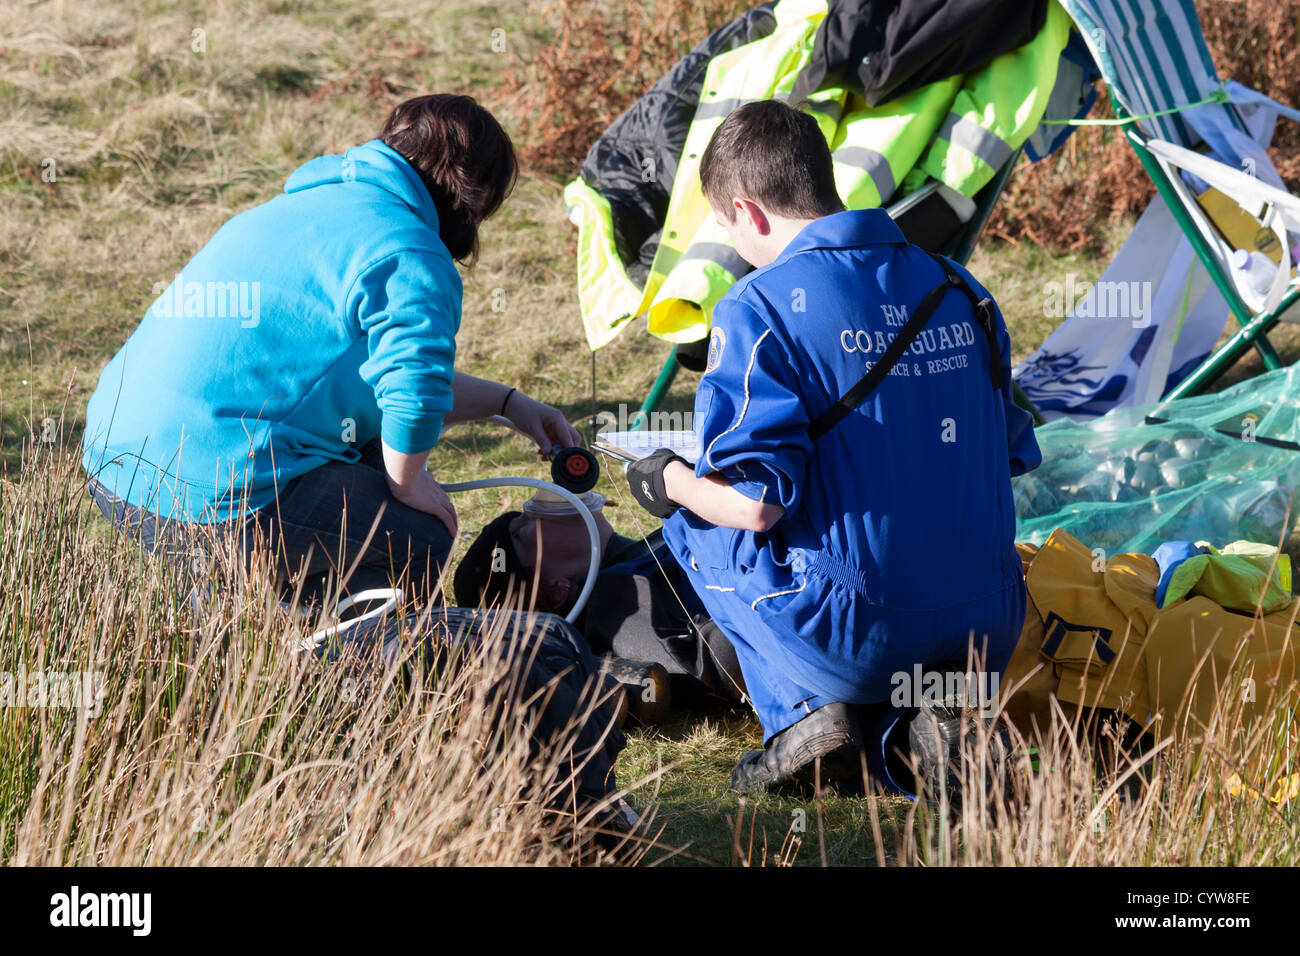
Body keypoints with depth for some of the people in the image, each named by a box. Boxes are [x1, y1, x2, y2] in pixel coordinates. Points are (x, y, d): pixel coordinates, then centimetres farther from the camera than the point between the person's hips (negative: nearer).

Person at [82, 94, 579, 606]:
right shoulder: (411, 258, -10)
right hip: (216, 502, -10)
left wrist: (506, 401, 38)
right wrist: (404, 484, -5)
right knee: (422, 533, 5)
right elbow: (414, 392, -27)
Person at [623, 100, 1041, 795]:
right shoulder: (960, 290, 9)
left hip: (862, 638, -5)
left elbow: (756, 503, -16)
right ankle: (933, 704, 7)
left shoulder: (759, 308, -11)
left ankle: (805, 714, 4)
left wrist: (669, 483, 6)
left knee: (693, 521, 19)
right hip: (991, 631, 5)